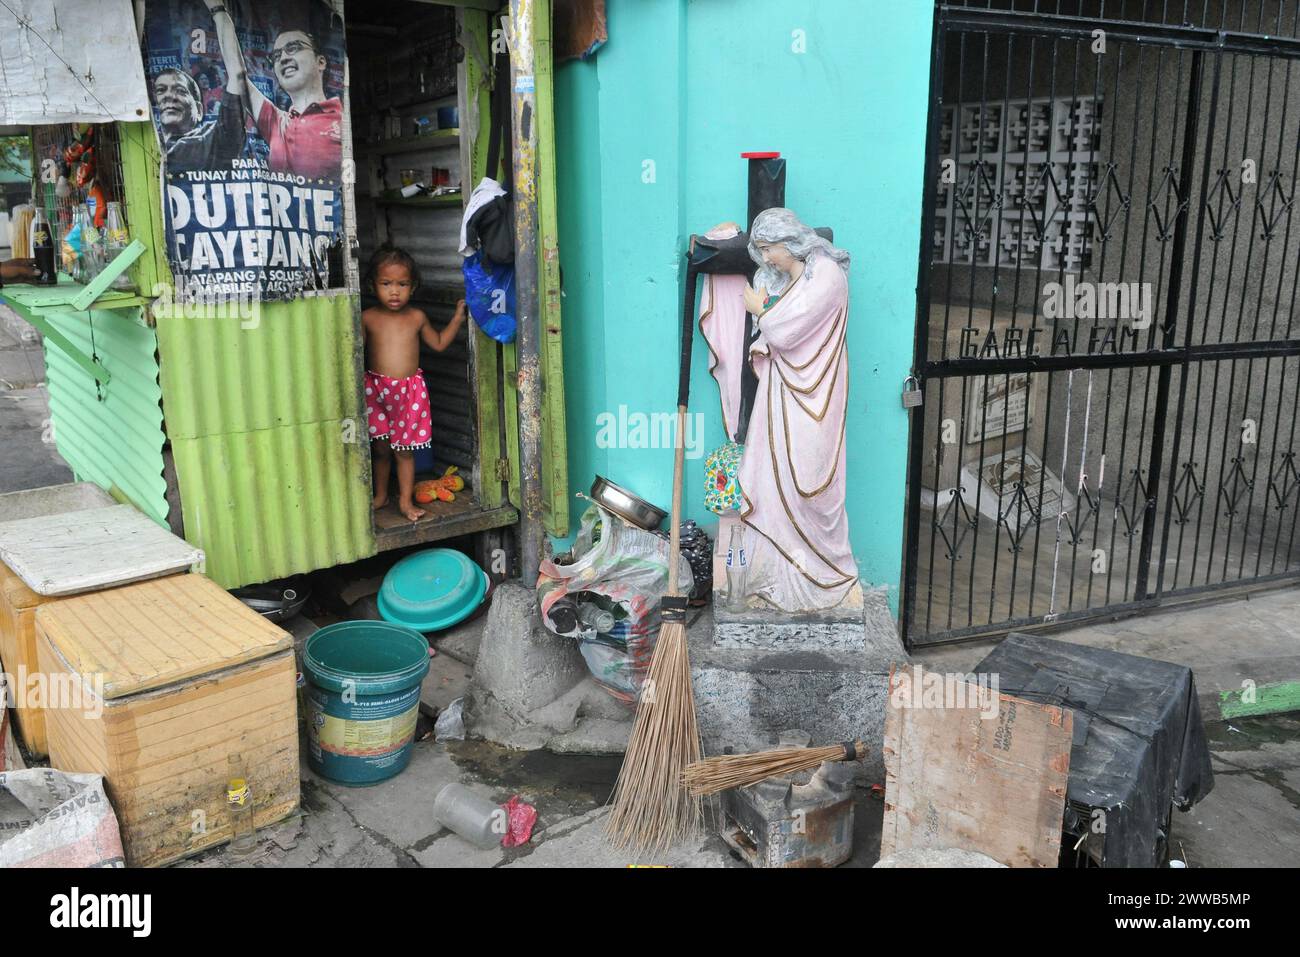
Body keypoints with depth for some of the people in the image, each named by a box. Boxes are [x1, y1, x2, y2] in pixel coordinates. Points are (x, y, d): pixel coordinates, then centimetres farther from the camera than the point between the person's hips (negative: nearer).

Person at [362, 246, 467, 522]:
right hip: (376, 390, 0)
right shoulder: (367, 318, -4)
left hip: (410, 390, 0)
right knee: (381, 448, 11)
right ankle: (380, 495, 29)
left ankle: (405, 500, 17)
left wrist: (458, 318, 8)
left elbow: (438, 343, 16)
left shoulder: (416, 317, 1)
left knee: (404, 449, 6)